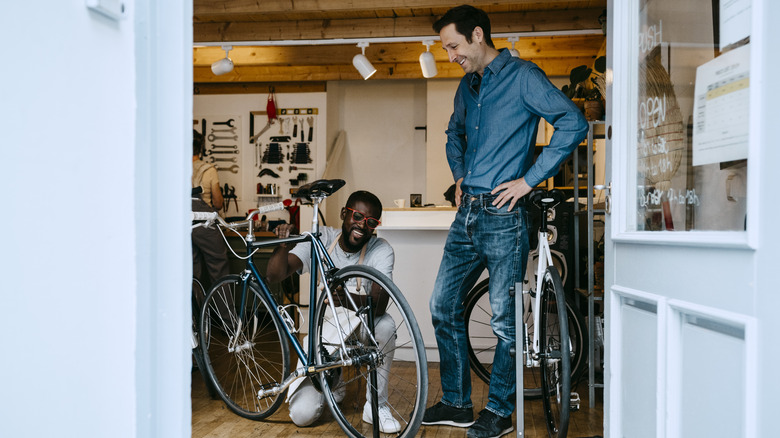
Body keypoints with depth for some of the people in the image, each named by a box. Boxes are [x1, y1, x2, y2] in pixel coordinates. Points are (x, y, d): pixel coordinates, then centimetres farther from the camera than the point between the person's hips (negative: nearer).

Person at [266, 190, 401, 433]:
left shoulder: (381, 251, -15)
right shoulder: (321, 239, -10)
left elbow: (380, 304, -32)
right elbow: (275, 275, -19)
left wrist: (350, 299, -53)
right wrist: (283, 243, -38)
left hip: (358, 331, -1)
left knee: (385, 325, -37)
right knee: (302, 414, -15)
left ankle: (376, 406, -14)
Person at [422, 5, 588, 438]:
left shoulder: (522, 76, -6)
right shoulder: (467, 86, 17)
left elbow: (573, 123, -16)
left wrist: (529, 179, -16)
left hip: (503, 215, -8)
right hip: (467, 214, 8)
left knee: (505, 319, 1)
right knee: (443, 306, 9)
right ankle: (456, 402, 23)